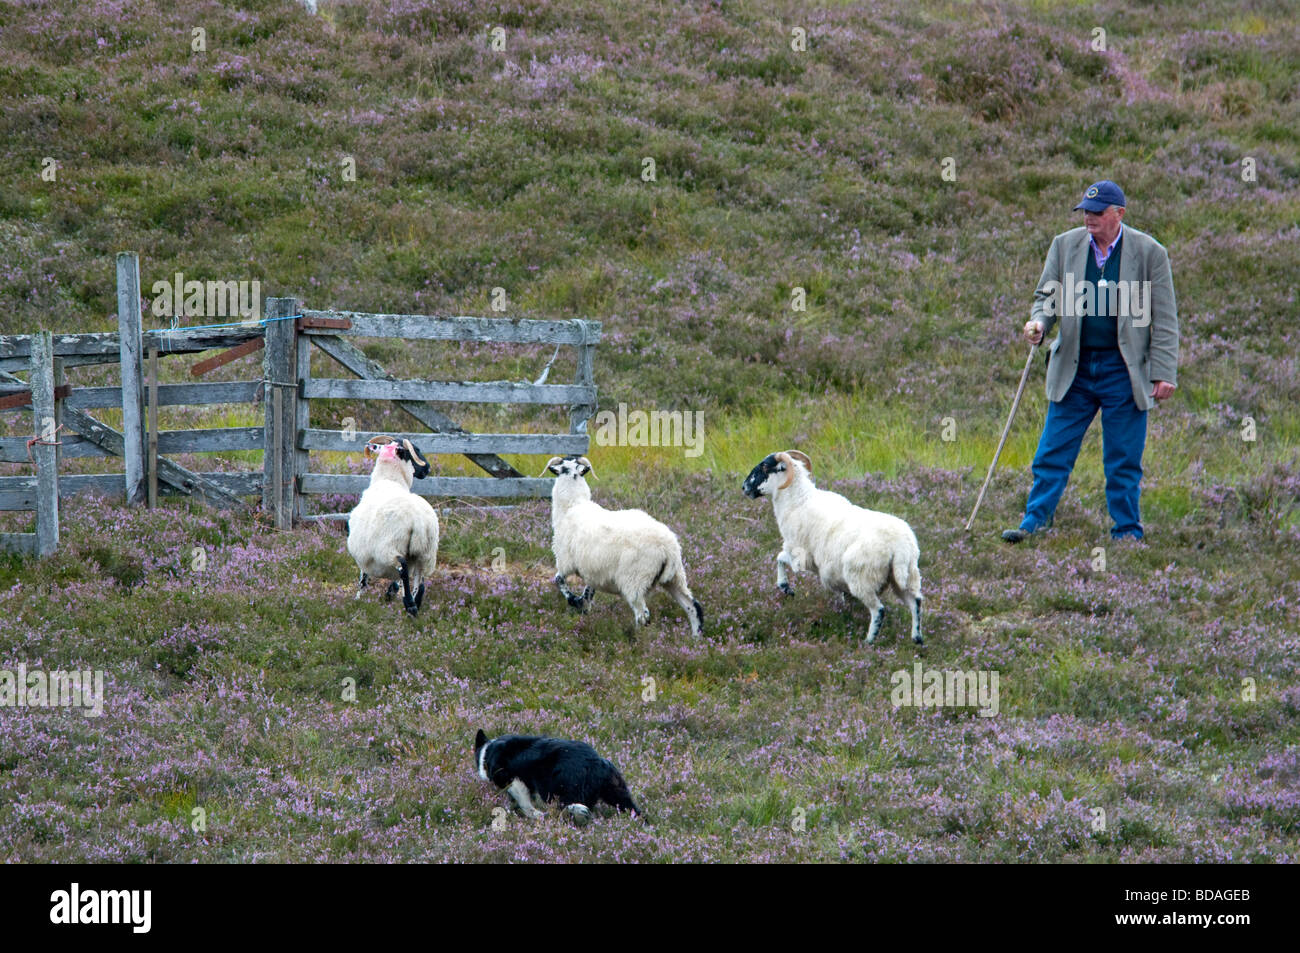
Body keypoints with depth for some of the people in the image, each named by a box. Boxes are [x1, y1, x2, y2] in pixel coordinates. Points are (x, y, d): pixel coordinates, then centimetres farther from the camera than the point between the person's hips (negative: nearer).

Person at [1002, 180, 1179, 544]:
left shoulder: (1149, 252, -4)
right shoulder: (1065, 245, 4)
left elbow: (1164, 320, -2)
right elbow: (1046, 296, 12)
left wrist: (1164, 374, -7)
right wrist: (1039, 322, -11)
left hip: (1123, 373, -3)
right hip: (1074, 368, 3)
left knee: (1124, 460, 4)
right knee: (1053, 453, 2)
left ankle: (1127, 533, 13)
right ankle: (1034, 522, 8)